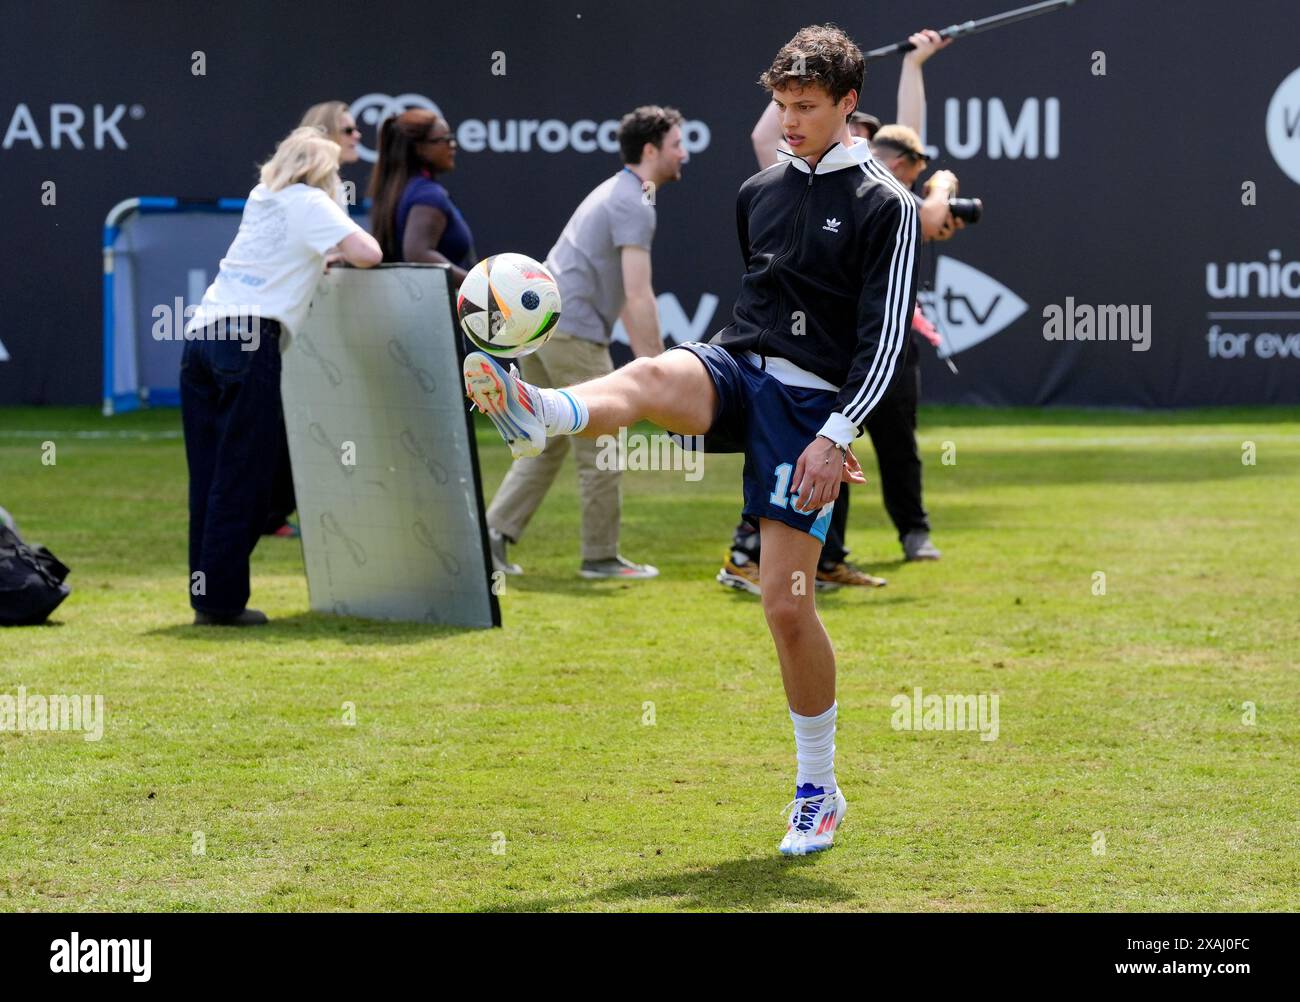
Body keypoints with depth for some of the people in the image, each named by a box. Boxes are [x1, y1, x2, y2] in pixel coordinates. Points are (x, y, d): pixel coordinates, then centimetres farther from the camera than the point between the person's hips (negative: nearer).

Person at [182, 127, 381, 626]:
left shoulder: (261, 197, 24)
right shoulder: (310, 204, 2)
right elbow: (367, 254, -9)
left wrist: (322, 253, 33)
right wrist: (343, 247, 12)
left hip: (201, 334, 7)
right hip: (249, 341, -7)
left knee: (208, 478, 8)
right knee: (241, 481, -4)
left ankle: (205, 596, 9)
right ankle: (223, 601, -5)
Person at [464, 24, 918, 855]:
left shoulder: (885, 207, -2)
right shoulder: (759, 192, 16)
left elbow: (888, 336, -8)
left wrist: (836, 434, -16)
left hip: (814, 403, -4)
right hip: (736, 368, 5)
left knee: (788, 604, -7)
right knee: (650, 378, -33)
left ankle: (819, 793, 11)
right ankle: (538, 414, -69)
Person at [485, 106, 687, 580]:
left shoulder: (615, 193, 21)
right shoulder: (634, 204, -11)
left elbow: (622, 294, 28)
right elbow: (638, 298, -17)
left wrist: (644, 359, 29)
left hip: (535, 324, 10)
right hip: (571, 330, -10)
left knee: (545, 443, 13)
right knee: (600, 447, 0)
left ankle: (495, 531, 4)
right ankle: (601, 555, 7)